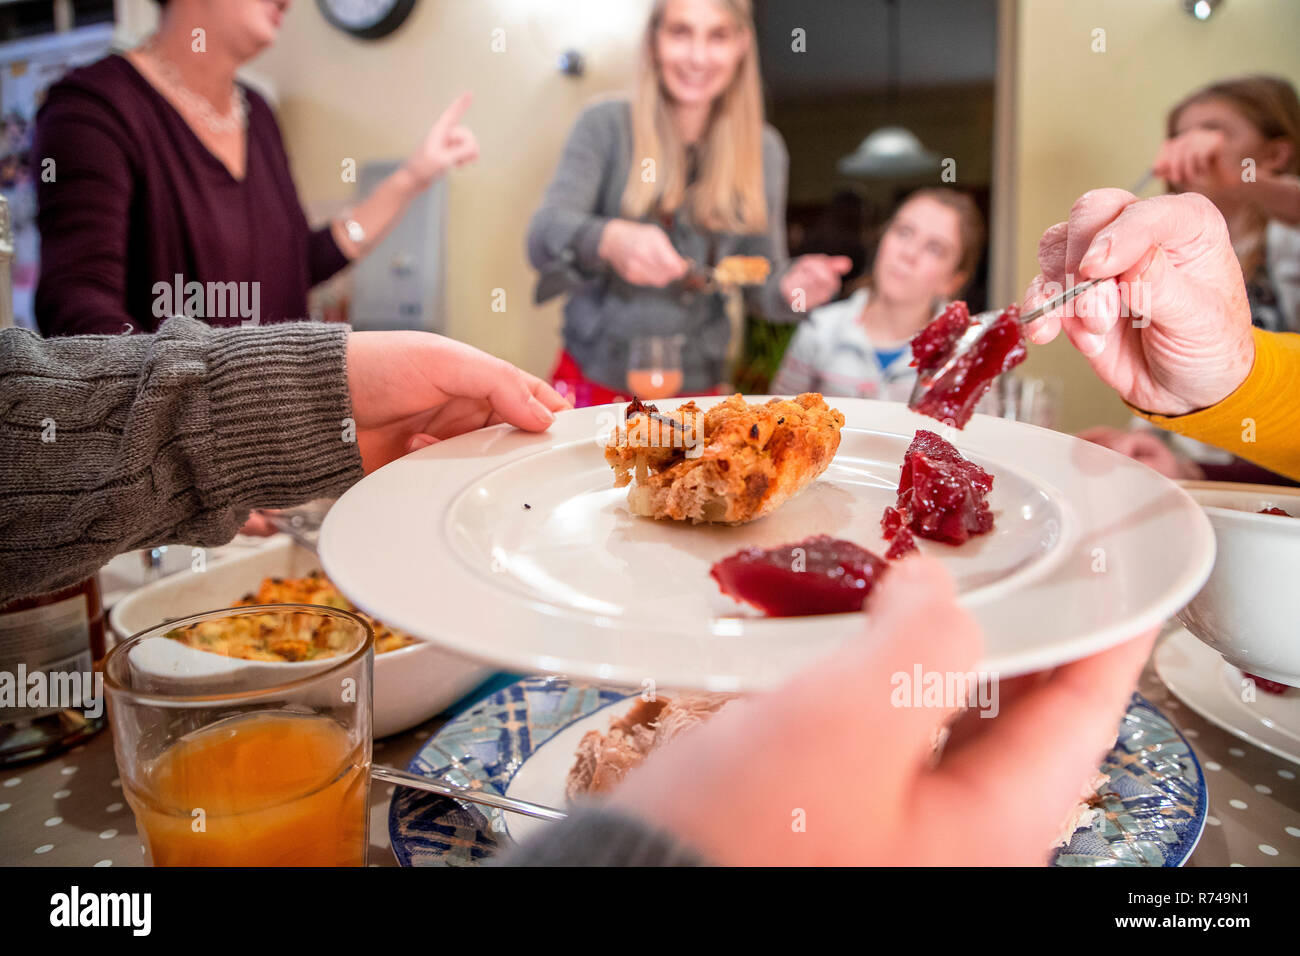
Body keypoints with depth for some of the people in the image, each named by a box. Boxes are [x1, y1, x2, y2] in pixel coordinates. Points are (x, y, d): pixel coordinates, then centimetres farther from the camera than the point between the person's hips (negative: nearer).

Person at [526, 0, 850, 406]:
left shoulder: (763, 149, 2)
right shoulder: (606, 125, -6)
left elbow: (760, 284, 5)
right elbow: (543, 235, -17)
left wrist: (789, 289, -19)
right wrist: (608, 240, -38)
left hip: (697, 386, 2)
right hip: (595, 379, -2)